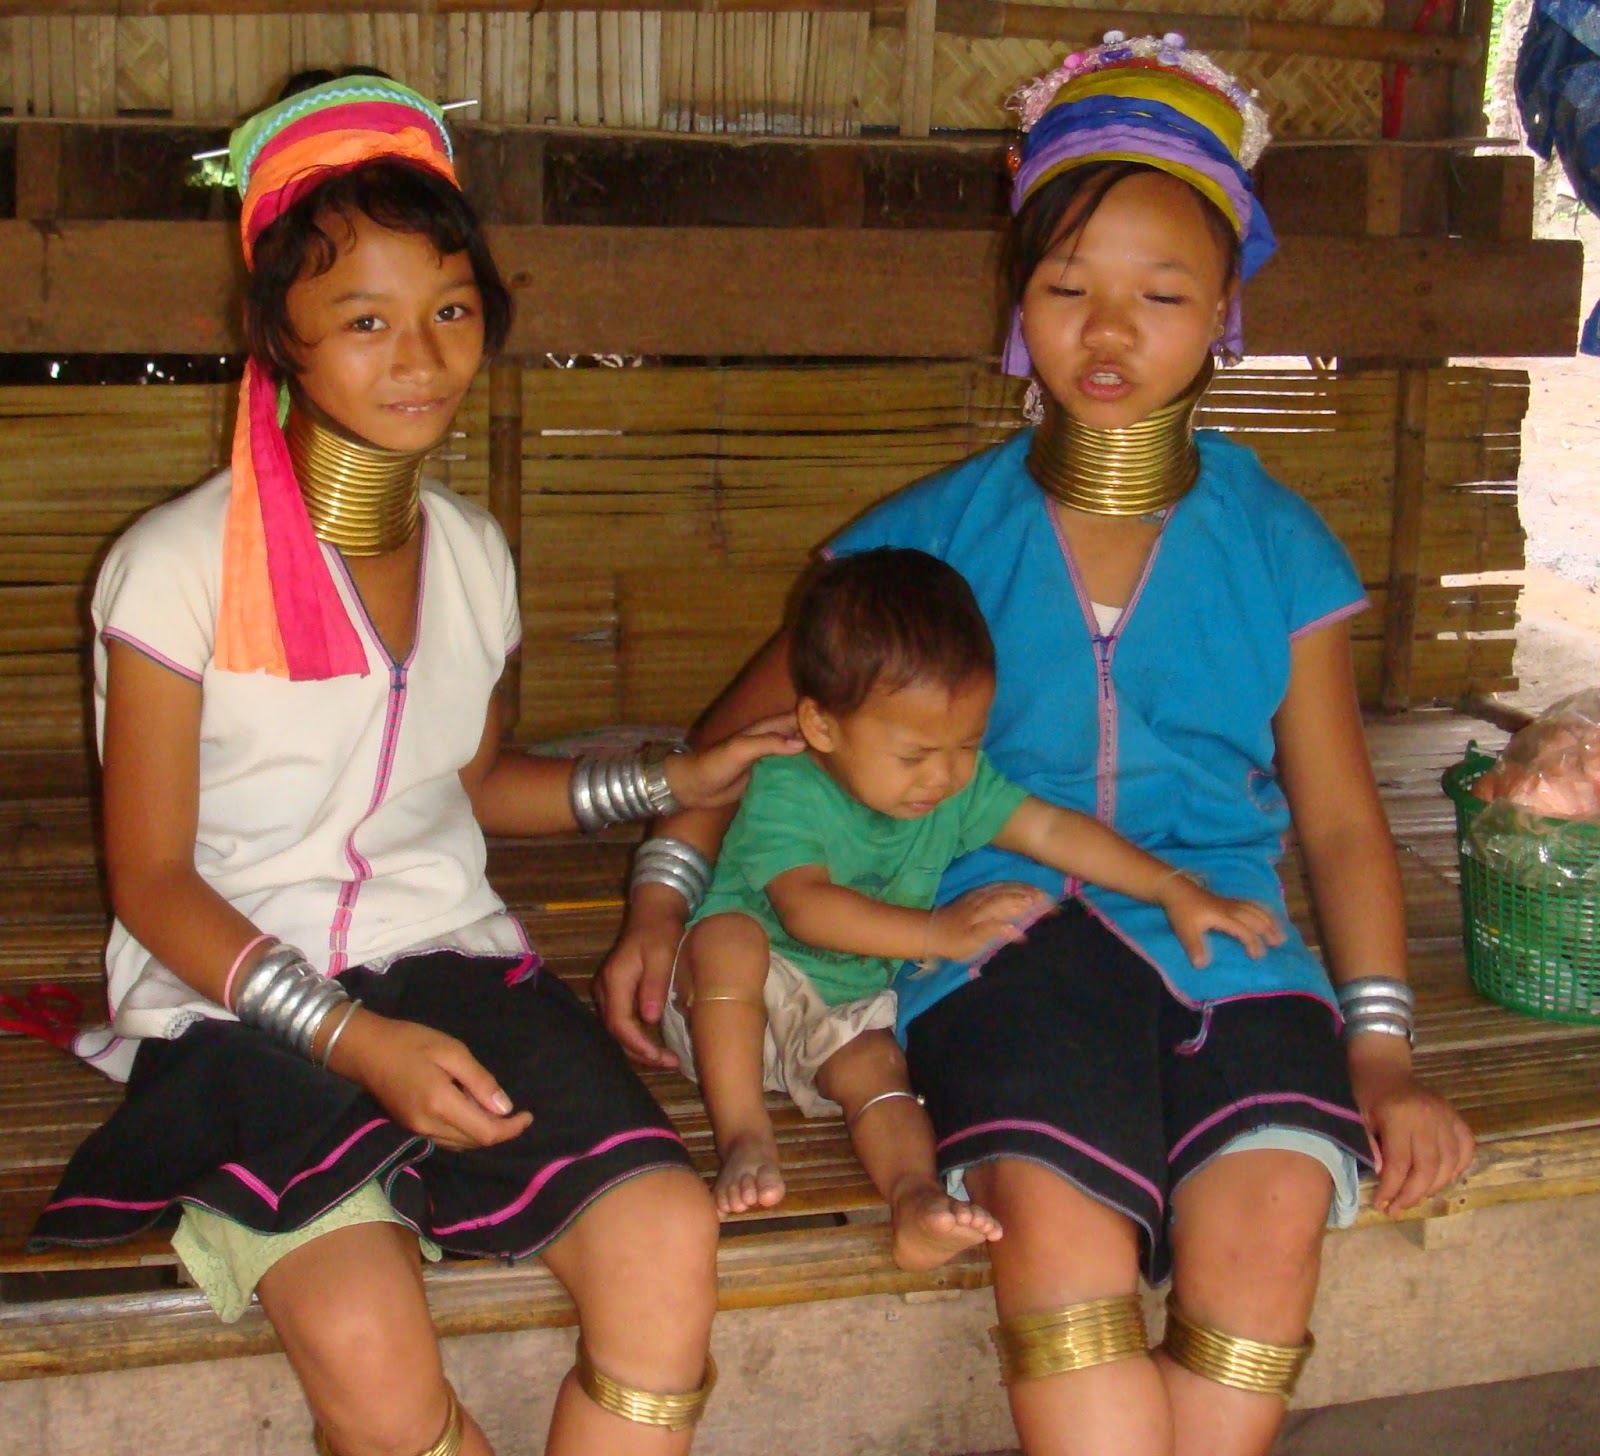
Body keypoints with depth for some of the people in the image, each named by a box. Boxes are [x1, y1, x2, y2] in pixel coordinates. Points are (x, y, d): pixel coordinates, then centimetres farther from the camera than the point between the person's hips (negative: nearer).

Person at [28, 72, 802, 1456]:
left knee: (668, 1242, -23)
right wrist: (353, 1039, -18)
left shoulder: (472, 551, 11)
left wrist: (673, 781, 14)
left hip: (454, 970, 5)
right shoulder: (180, 565, -6)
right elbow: (153, 880, -6)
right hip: (242, 1004, -4)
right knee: (367, 1344, -30)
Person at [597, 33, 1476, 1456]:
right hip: (1003, 935, -1)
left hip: (1226, 931, 1)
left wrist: (1381, 1047, 5)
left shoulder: (1276, 546, 14)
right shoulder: (937, 535, 12)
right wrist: (664, 895, 11)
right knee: (1062, 1229, -31)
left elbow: (1340, 818, 15)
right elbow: (768, 710, 22)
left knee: (1270, 1214, -29)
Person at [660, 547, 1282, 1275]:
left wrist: (1177, 891, -10)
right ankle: (744, 1136, -32)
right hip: (737, 1003, -4)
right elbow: (806, 908, -38)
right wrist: (940, 932, -48)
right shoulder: (782, 792, -24)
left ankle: (914, 1196, -50)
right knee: (728, 936, -35)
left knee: (874, 1066, -27)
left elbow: (1056, 831, -1)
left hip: (851, 1006, 5)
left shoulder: (960, 785, -3)